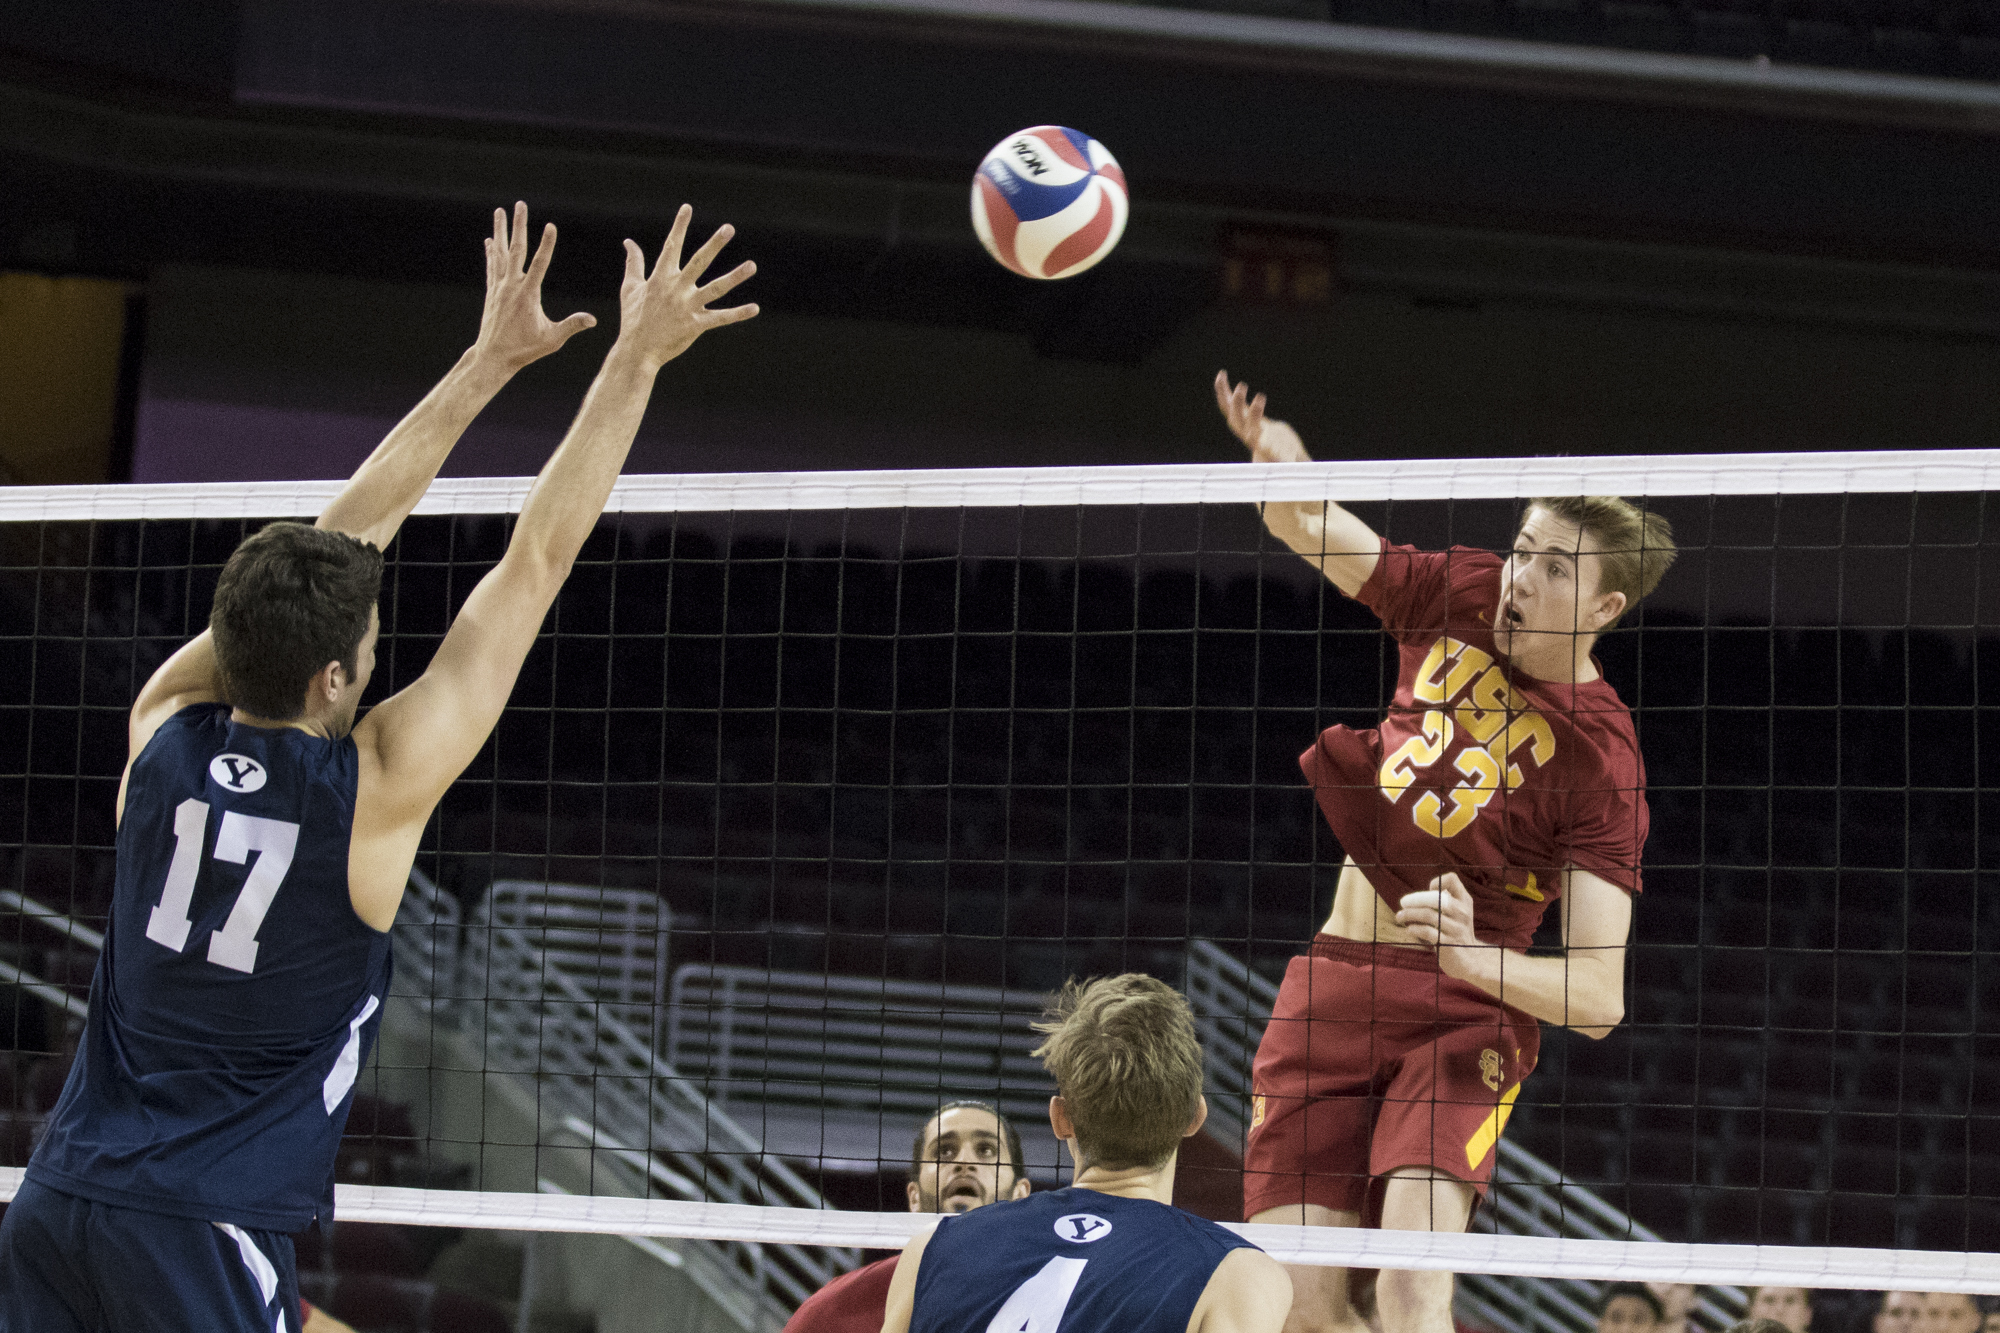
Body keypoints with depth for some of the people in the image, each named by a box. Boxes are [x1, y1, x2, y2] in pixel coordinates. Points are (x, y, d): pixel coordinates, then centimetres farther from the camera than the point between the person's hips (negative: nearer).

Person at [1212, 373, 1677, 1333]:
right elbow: (1305, 528, 10)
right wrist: (1279, 459, -15)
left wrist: (1471, 957, -37)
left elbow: (1599, 999, -18)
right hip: (1329, 986, 5)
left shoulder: (1600, 757, -15)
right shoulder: (1462, 597, 0)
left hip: (1463, 1012, -5)